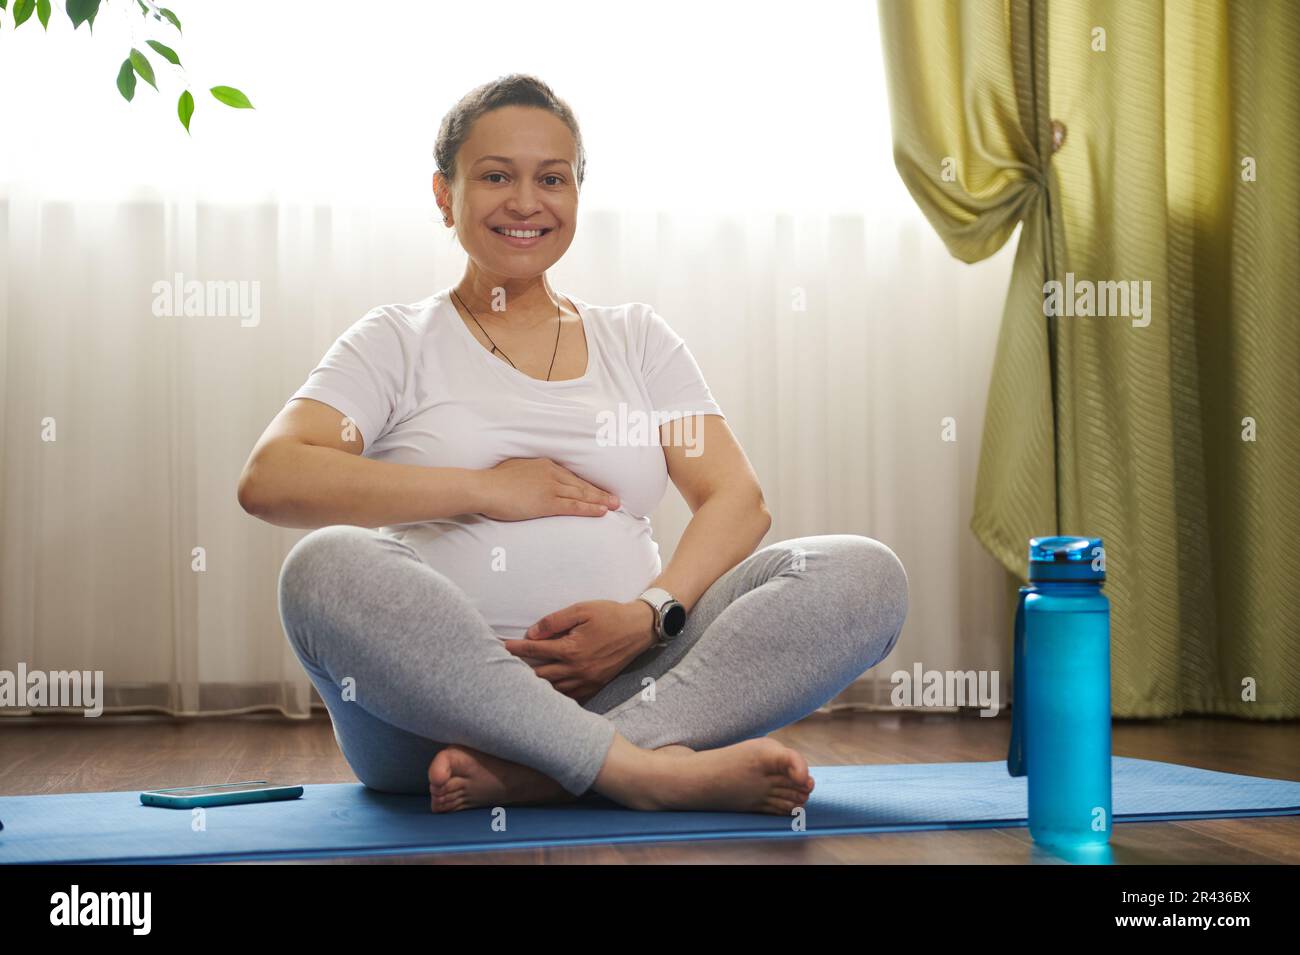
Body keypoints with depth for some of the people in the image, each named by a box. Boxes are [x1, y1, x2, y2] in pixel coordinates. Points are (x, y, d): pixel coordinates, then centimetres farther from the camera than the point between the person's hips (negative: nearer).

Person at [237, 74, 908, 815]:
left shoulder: (637, 337, 19)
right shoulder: (400, 340, 12)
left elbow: (739, 501, 7)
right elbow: (269, 480, -4)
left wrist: (649, 613, -13)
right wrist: (480, 488, -10)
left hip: (624, 684, 3)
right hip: (442, 694, -2)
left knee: (865, 573, -18)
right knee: (327, 565, -32)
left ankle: (526, 775, -31)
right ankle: (650, 771, -35)